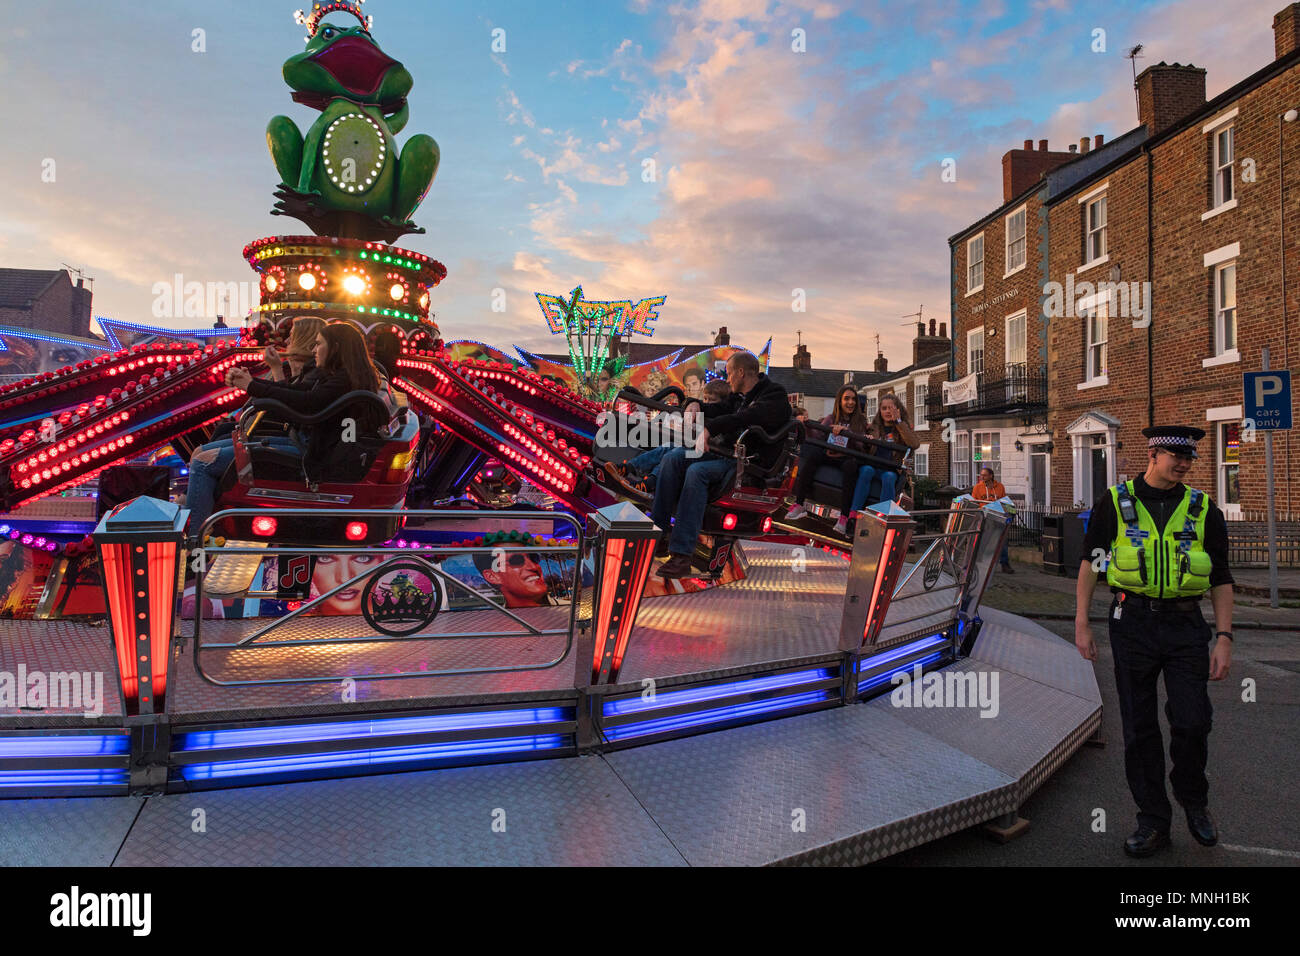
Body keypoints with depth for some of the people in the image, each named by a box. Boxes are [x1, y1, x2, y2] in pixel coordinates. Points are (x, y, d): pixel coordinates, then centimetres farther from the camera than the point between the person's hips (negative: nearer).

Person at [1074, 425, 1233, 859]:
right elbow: (1089, 563, 4)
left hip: (1186, 626, 1)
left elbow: (1222, 580, 7)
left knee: (1192, 721, -4)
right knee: (1139, 729, 5)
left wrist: (1224, 638, -1)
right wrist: (1081, 623, 0)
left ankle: (1193, 799, 27)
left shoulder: (1203, 510, 5)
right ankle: (1153, 822, 19)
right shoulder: (1115, 504, 2)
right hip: (1133, 624, -1)